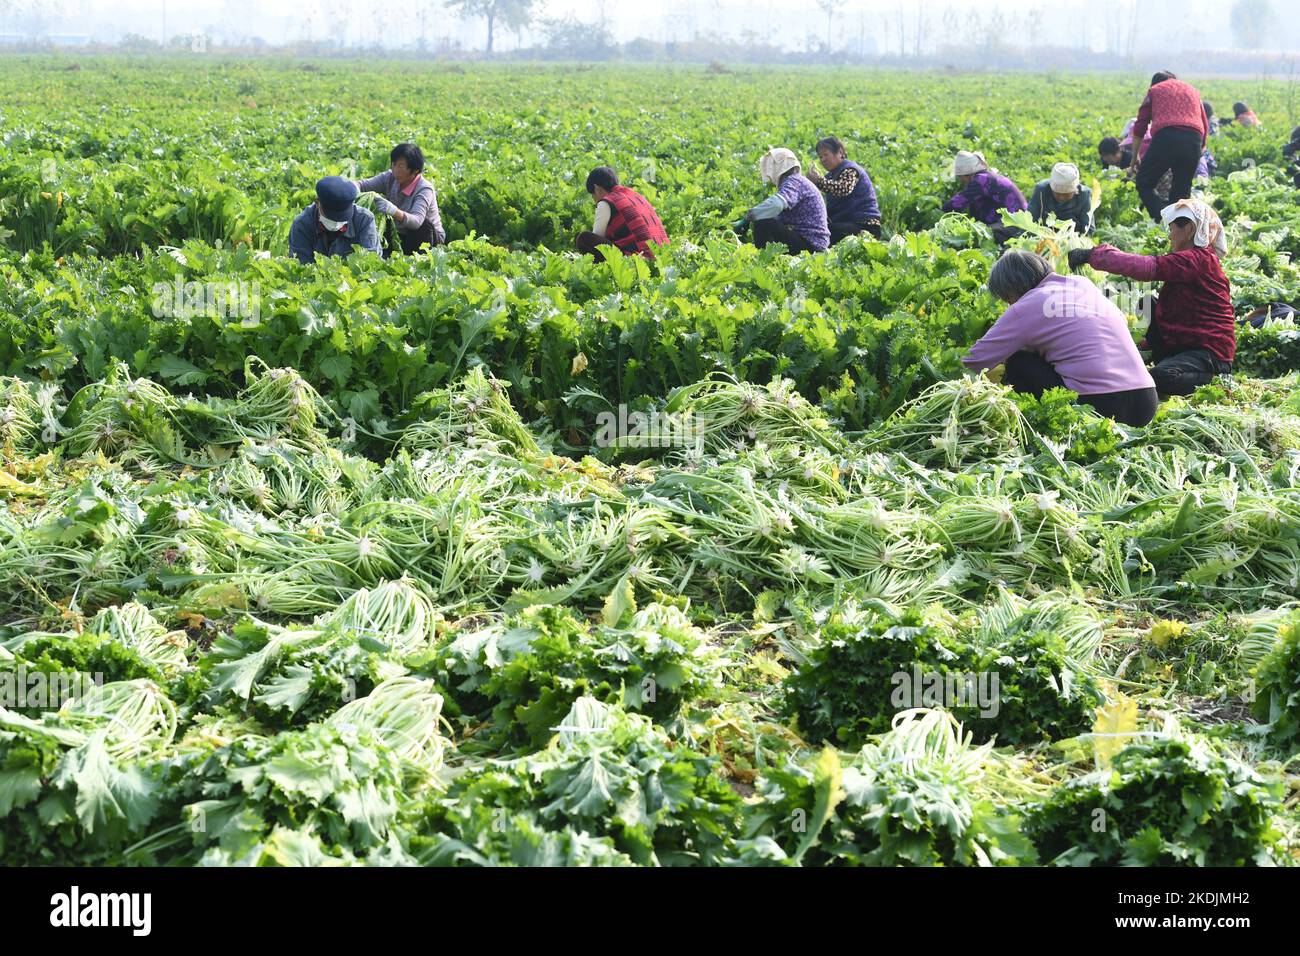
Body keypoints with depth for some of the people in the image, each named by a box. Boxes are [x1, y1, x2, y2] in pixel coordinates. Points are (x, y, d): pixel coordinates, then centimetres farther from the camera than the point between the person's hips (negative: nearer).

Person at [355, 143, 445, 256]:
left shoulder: (424, 189, -26)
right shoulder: (390, 178, -8)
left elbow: (416, 221, -42)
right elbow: (363, 184, -15)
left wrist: (394, 211, -60)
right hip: (402, 236, 4)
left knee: (424, 224, -34)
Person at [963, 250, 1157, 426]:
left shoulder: (1024, 308, -1)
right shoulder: (1082, 283, 16)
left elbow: (974, 360, 0)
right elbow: (1122, 321, 29)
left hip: (1096, 405, -6)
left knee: (1018, 364, 9)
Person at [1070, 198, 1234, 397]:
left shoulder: (1197, 259, -19)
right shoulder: (1201, 257, 16)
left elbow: (1147, 267, -27)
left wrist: (1093, 255, -24)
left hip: (1211, 352, -10)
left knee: (1161, 377, -33)